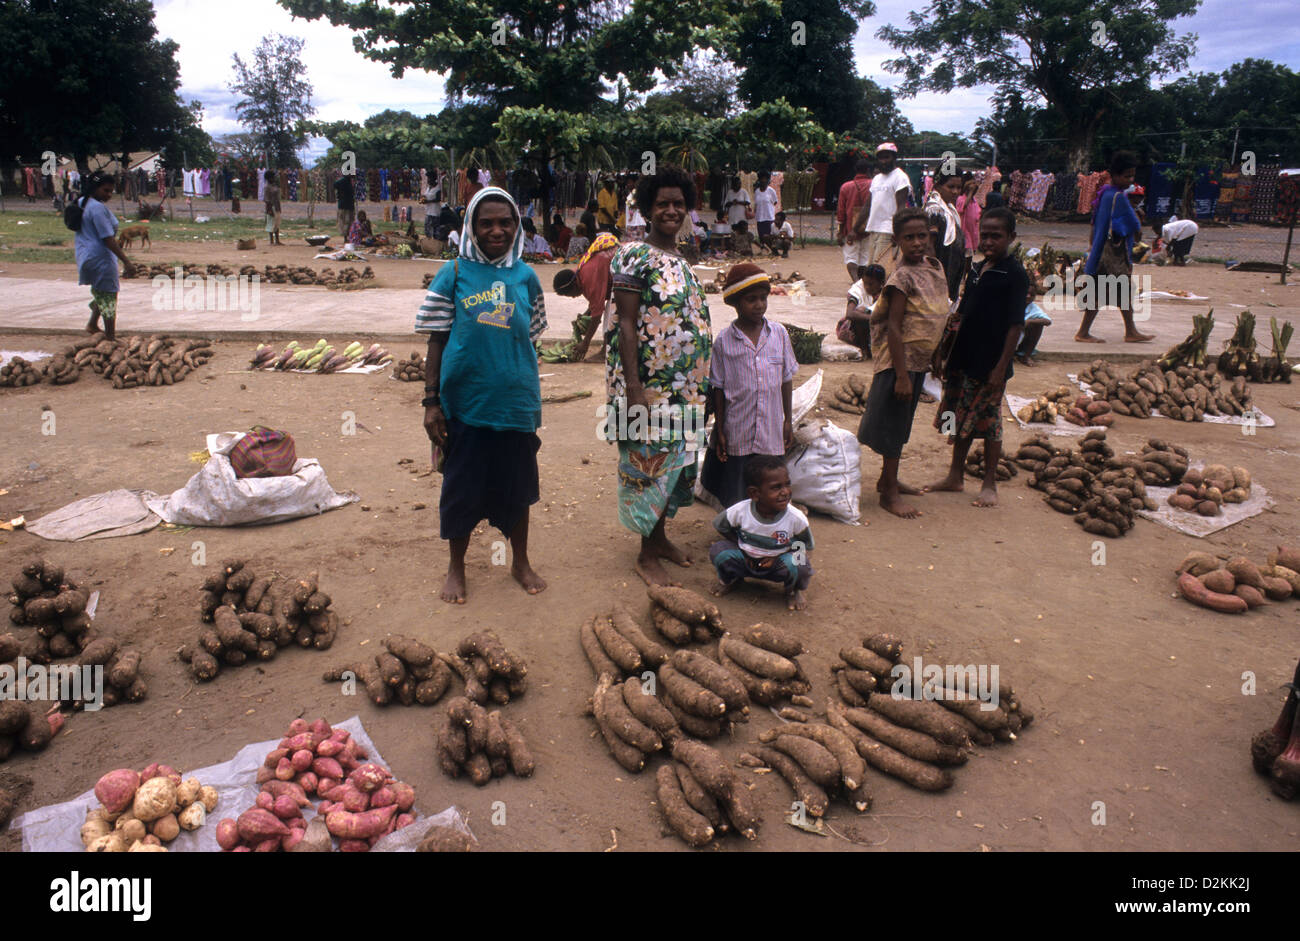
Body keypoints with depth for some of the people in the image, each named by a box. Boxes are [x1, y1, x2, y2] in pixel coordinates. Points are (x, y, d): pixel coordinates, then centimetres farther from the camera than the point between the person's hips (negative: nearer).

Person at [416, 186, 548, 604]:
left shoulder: (526, 277, 5)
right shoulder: (453, 274, -2)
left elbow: (529, 340, 11)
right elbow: (437, 340, -1)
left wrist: (533, 401, 12)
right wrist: (432, 401, -6)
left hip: (516, 403, 2)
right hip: (464, 402, -2)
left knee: (517, 483, 14)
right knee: (462, 484, 9)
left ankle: (520, 562, 33)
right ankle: (456, 567, 28)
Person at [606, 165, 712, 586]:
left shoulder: (681, 262, 13)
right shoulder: (635, 256, -11)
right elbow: (626, 323, -16)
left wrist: (700, 384, 17)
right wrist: (633, 386, -21)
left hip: (684, 386, 8)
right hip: (648, 384, -8)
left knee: (673, 461, 15)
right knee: (648, 462, 1)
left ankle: (660, 535, 32)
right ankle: (647, 554, 13)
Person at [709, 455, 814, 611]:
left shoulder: (796, 518, -24)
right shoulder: (738, 512, -22)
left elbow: (807, 547, -9)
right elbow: (720, 527, -1)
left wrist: (778, 557, -21)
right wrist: (742, 546, -8)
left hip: (776, 562, -1)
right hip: (745, 561, 1)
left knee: (794, 563, -34)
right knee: (718, 550, -24)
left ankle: (795, 590, 4)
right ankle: (729, 580, 12)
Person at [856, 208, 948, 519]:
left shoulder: (933, 266, 7)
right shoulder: (902, 277, -18)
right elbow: (893, 327, -20)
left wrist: (937, 356, 19)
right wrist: (901, 374, -22)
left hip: (920, 360, 8)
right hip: (900, 360, -8)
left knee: (902, 422, 18)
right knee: (893, 422, -1)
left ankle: (888, 479, 32)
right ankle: (889, 492, 8)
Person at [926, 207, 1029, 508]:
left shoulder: (1015, 275, -11)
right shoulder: (976, 270, 9)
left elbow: (1016, 325, -13)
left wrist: (1001, 367, -17)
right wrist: (947, 356, 14)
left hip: (990, 365, -6)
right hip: (962, 360, 7)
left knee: (988, 423, 3)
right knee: (959, 420, 14)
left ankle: (990, 485, 16)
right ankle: (955, 477, 27)